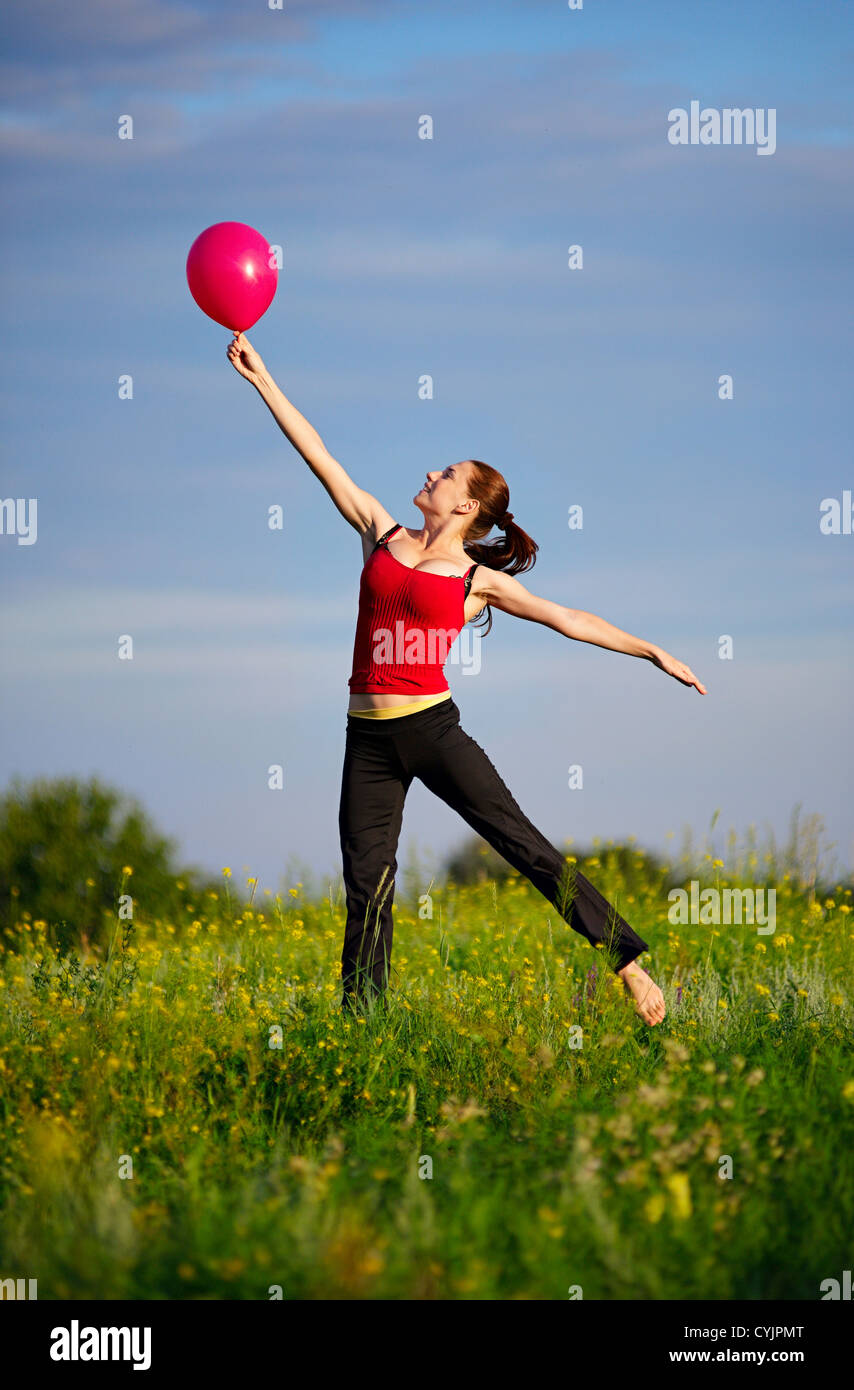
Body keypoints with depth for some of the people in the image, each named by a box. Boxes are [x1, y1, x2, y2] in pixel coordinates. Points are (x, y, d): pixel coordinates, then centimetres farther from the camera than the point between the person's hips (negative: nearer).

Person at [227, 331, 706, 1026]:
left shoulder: (479, 580, 2)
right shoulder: (382, 533, 10)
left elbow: (567, 619, 0)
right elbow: (318, 454, 9)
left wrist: (652, 650, -7)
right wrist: (261, 377, 8)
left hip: (432, 728, -3)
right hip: (368, 739, 3)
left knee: (524, 844, -10)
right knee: (366, 884, 2)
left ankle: (632, 965, -11)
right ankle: (359, 1017, 8)